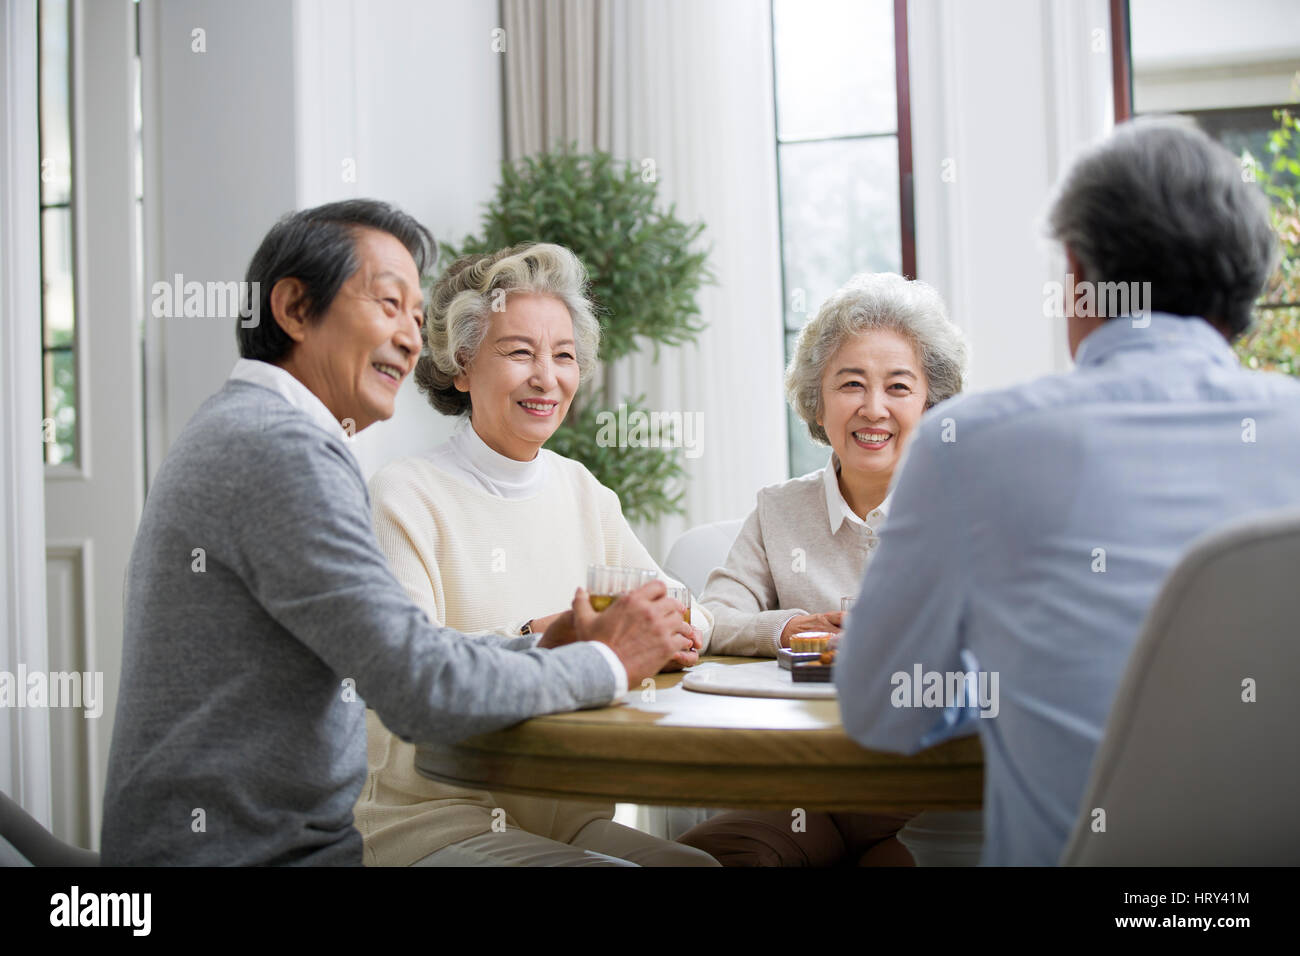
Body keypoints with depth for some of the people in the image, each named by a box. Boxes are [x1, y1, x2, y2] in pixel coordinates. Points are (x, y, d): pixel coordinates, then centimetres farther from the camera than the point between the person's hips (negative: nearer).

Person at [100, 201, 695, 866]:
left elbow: (385, 650, 16)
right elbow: (422, 692, -22)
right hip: (241, 852, -10)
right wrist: (606, 665, -9)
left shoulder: (240, 431, 16)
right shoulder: (279, 448, -18)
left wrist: (543, 648, 6)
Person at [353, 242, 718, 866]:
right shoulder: (405, 498, -7)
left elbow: (692, 615, 12)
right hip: (433, 818, -6)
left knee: (698, 863, -20)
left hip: (573, 816, 6)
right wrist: (537, 639, -34)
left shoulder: (580, 492, 13)